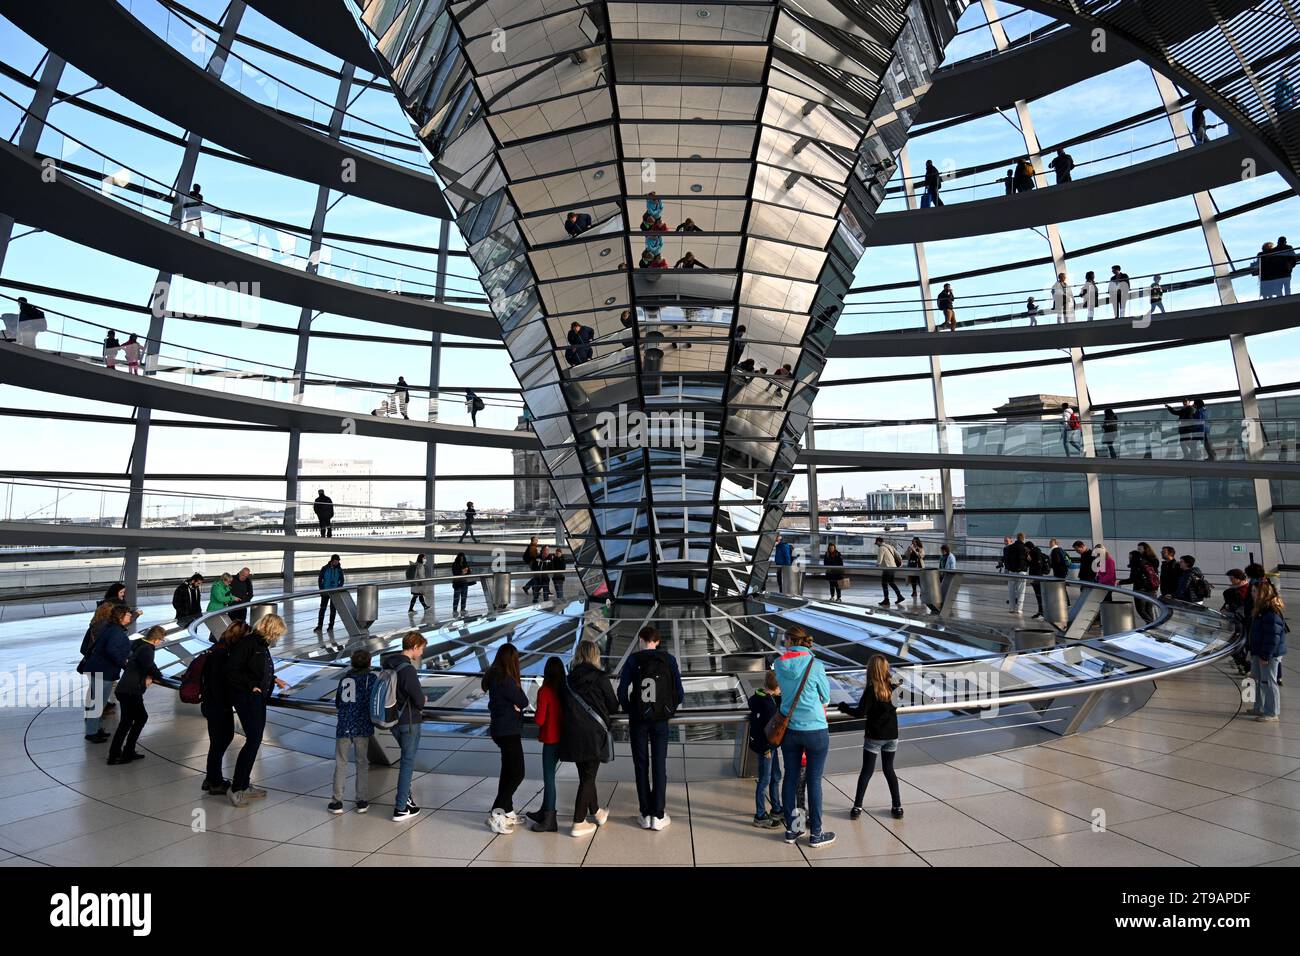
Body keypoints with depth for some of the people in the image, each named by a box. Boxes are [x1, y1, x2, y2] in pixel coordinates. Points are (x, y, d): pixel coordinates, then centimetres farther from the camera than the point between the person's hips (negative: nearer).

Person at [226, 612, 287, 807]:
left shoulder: (261, 644, 11)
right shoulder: (247, 643, -16)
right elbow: (232, 669, -20)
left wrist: (274, 679, 16)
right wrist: (250, 685, -18)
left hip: (258, 698, 9)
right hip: (246, 698, -9)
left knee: (255, 740, 13)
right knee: (253, 740, -9)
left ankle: (245, 785, 25)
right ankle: (235, 788, 2)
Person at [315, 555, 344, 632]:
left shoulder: (339, 570, 0)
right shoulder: (325, 568, -4)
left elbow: (341, 581, 6)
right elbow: (320, 579, 1)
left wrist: (338, 589, -5)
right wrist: (321, 589, -6)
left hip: (335, 592, 1)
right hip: (325, 591, -1)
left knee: (333, 609, 4)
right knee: (322, 608, -5)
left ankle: (331, 625, 11)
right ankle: (319, 625, 0)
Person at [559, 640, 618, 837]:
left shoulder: (569, 680, 1)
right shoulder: (600, 678, -10)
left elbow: (566, 706, 6)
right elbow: (613, 706, -2)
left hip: (572, 735, 5)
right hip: (593, 734, -5)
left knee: (586, 775, 19)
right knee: (588, 778, 6)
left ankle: (596, 812, 36)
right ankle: (578, 824, 7)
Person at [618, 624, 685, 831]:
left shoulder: (633, 660, -6)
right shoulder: (668, 659, -3)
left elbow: (622, 691, -10)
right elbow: (680, 694, -3)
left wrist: (629, 711, 6)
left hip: (638, 720, -1)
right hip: (660, 720, 1)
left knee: (641, 766, 10)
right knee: (659, 766, 9)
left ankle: (645, 814, 15)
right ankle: (658, 815, 11)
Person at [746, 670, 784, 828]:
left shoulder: (769, 698, 3)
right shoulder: (765, 702, -26)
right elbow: (764, 728, -26)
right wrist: (767, 748, -20)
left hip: (771, 745, 10)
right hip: (764, 747, -10)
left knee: (776, 777, 21)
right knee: (764, 781, 3)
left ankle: (776, 810, 37)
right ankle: (760, 817, 17)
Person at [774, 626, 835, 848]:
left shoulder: (779, 664, -6)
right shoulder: (814, 665, -14)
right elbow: (826, 697, -1)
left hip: (789, 729, 3)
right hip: (815, 729, -3)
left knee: (791, 778, 13)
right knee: (814, 781, 8)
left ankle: (791, 829, 25)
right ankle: (816, 834, 20)